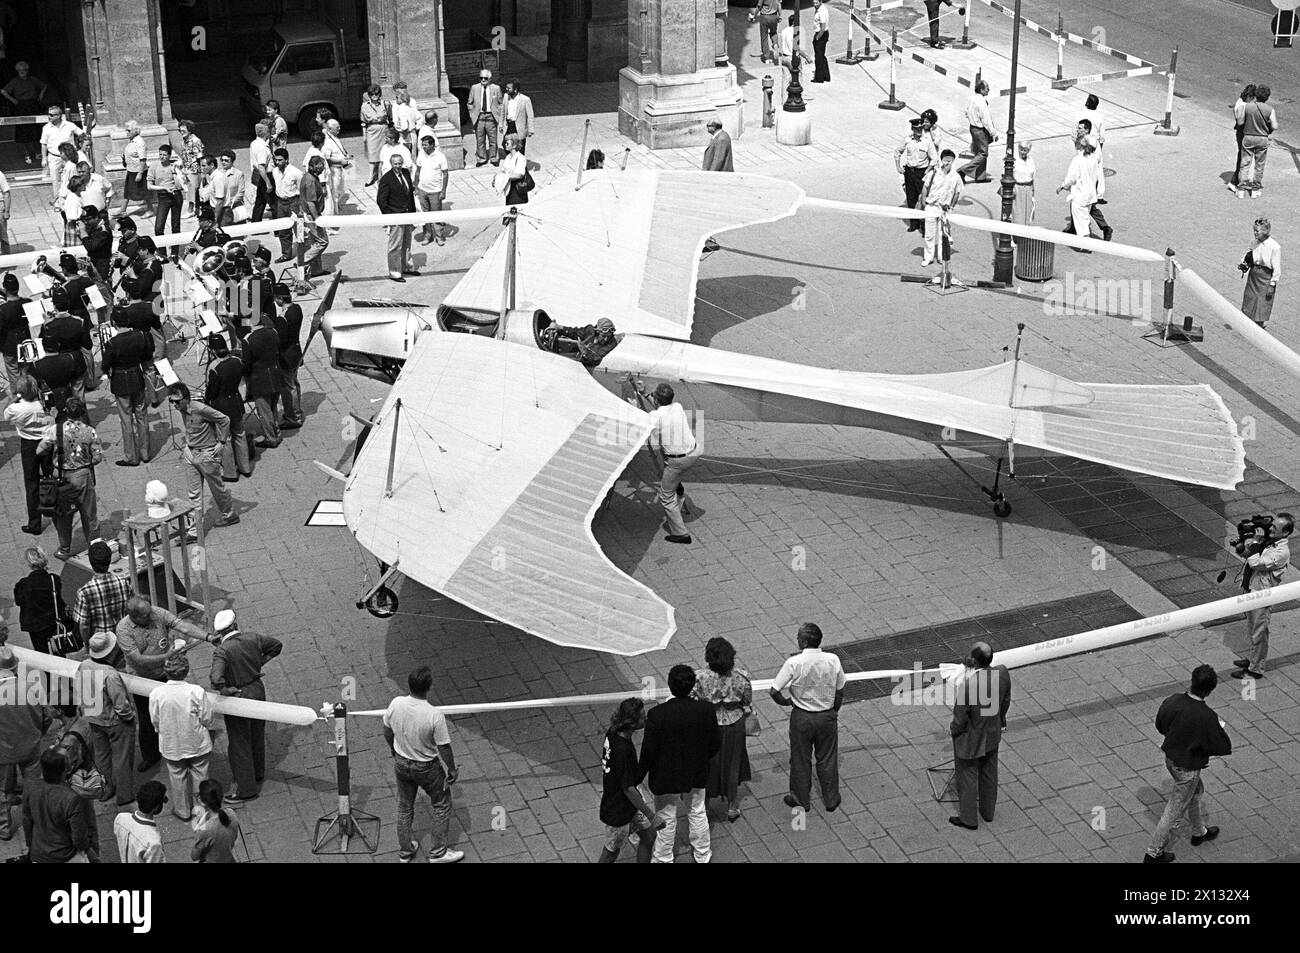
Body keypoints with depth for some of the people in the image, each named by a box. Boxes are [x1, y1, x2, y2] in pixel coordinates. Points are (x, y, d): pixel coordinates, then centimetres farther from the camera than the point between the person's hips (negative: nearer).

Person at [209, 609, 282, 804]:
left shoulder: (222, 651, -26)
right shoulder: (252, 639, -8)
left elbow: (216, 679, -40)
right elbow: (276, 645, 9)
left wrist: (225, 690, -19)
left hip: (238, 697, -6)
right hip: (258, 691, 6)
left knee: (239, 744, 8)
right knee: (257, 735, 25)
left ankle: (246, 789, 16)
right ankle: (258, 775, 45)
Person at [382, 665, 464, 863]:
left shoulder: (395, 704, -19)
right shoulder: (435, 716, -32)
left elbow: (387, 731, -1)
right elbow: (444, 748, -21)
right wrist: (452, 770, -3)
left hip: (401, 763, 5)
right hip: (427, 768, -5)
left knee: (404, 808, 24)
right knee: (442, 807, 20)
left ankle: (405, 852, 41)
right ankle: (437, 852, 32)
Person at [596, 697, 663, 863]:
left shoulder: (612, 733, -9)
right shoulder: (624, 751, -36)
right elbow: (628, 789, -30)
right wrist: (652, 817, -23)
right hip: (618, 809, -8)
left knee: (649, 835, 17)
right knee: (612, 850, 13)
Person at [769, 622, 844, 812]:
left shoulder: (794, 663, -23)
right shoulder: (833, 660, -15)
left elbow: (774, 691, -19)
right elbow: (840, 693, -2)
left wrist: (787, 702, 0)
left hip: (801, 716, -2)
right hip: (827, 715, 2)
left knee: (801, 759, 17)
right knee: (827, 759, 20)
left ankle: (801, 799, 33)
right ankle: (831, 799, 34)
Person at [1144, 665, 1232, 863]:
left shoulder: (1171, 702, -16)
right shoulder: (1207, 717, -32)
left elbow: (1160, 726, 4)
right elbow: (1224, 748, -21)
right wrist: (1219, 727, -5)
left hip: (1170, 759, 7)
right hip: (1187, 769, -7)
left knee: (1196, 791, 32)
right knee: (1174, 811, 11)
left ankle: (1199, 833, 54)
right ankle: (1154, 853, 24)